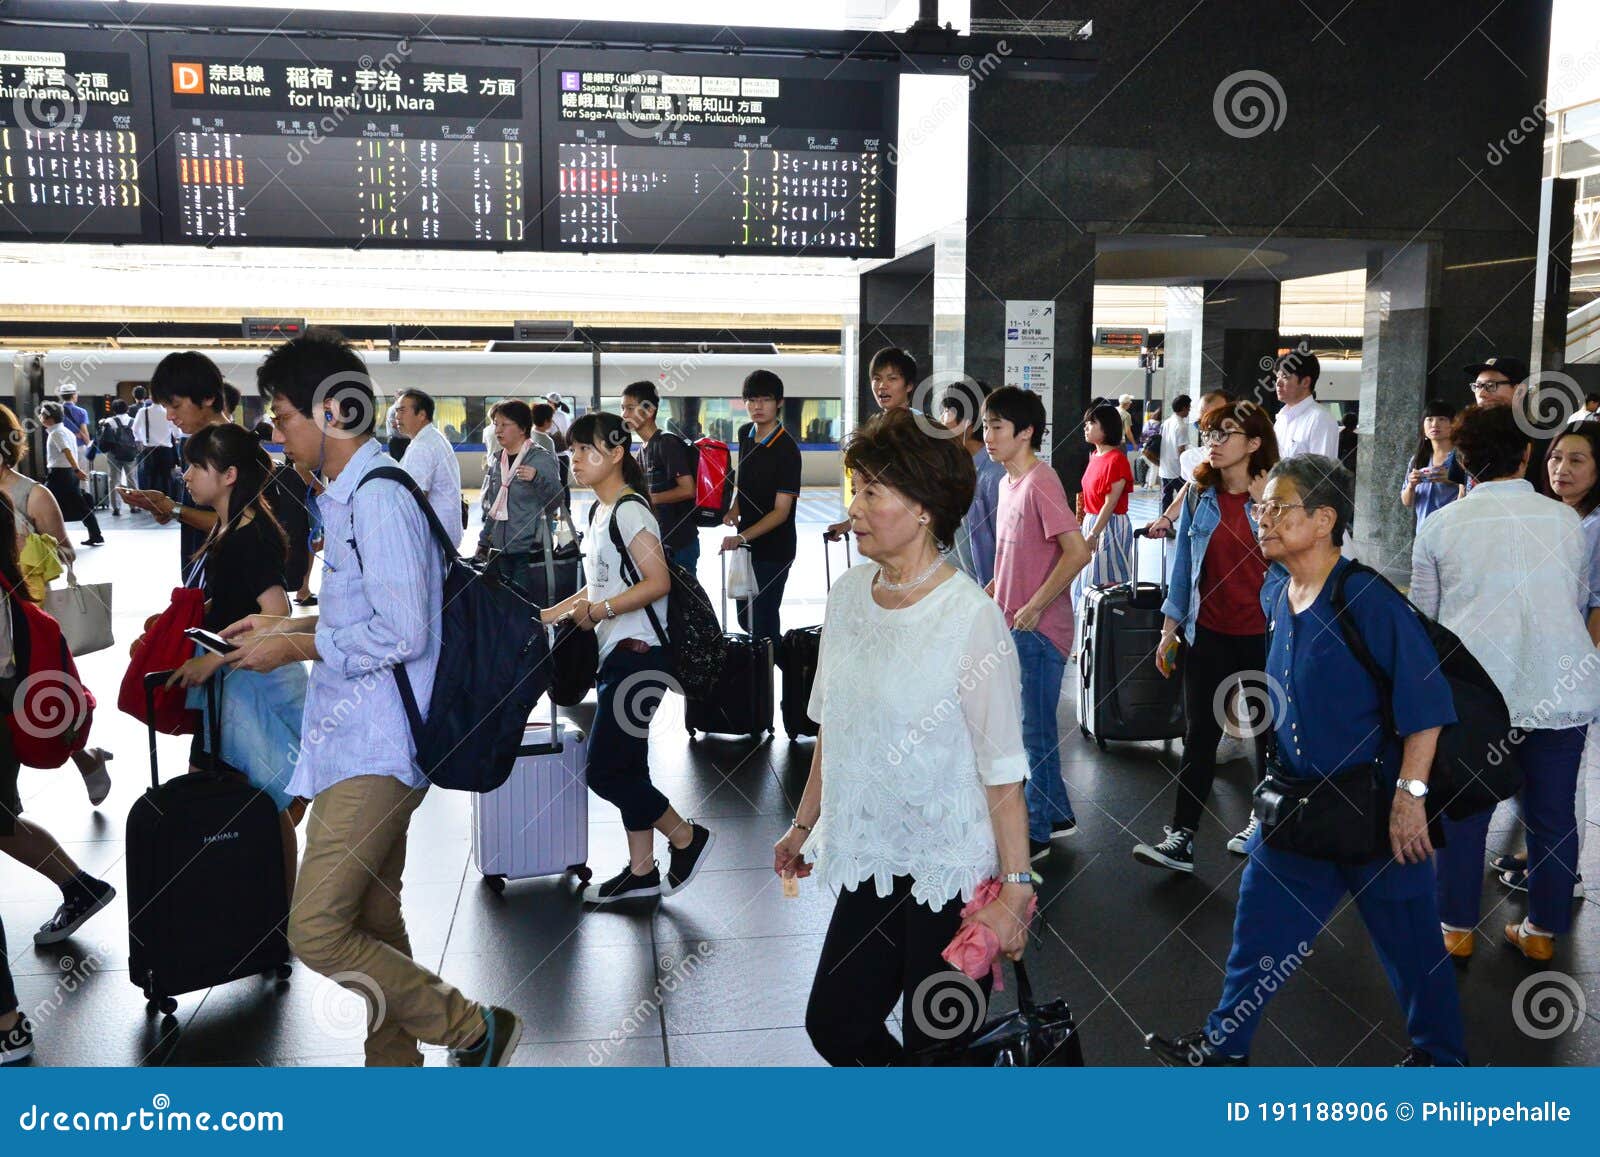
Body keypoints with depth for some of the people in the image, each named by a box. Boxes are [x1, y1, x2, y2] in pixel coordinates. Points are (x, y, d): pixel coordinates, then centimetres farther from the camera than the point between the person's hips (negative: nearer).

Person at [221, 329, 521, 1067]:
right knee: (371, 923, 17)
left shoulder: (378, 498, -17)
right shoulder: (352, 493, 15)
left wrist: (295, 647, -13)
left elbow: (400, 632, -22)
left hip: (374, 749, -10)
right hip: (359, 739, 10)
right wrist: (290, 623, 14)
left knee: (317, 932, -11)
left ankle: (475, 1031, 3)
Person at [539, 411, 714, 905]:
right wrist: (552, 614, 16)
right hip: (616, 655, 10)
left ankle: (687, 838, 9)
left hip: (637, 654, -10)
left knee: (605, 770, -7)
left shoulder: (629, 510, -14)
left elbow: (658, 582, -22)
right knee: (625, 767, 13)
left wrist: (598, 611, -23)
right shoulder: (601, 511, 15)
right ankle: (642, 871, 22)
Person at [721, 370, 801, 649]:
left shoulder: (786, 450, -19)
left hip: (773, 550, -8)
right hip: (745, 544, 8)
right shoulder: (745, 434, 4)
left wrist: (743, 537, -33)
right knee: (745, 620, 17)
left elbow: (781, 511, -22)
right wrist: (734, 509, 5)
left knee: (762, 625, -8)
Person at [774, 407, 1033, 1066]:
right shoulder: (848, 593, 2)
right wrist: (805, 825, 18)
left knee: (936, 1048, 4)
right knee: (834, 1026, 13)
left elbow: (1003, 770, -16)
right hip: (870, 860, 7)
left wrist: (1015, 887, -16)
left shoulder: (971, 616, -18)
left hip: (952, 870, -6)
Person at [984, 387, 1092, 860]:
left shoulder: (1041, 483, -18)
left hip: (1038, 628, -9)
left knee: (1035, 731, 2)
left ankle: (1036, 833, 15)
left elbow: (1077, 552, -25)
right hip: (1012, 625, 9)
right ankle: (1057, 815, 32)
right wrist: (992, 590, 12)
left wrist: (1033, 607, -21)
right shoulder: (1008, 482, 11)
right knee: (1031, 726, 18)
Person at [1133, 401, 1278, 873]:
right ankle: (1182, 838, 4)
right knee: (1199, 734, 2)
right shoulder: (1199, 496, 3)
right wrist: (1170, 630, 7)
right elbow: (1183, 565, 8)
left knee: (1268, 730, 13)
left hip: (1262, 635, -3)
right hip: (1208, 634, 3)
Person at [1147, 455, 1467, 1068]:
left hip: (1372, 800, -7)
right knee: (1262, 914, 13)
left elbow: (1425, 700, -20)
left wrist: (1410, 794, -22)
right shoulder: (1274, 593, 4)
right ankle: (1225, 1042, 26)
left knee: (1407, 935, 10)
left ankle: (1439, 1052, 32)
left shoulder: (1367, 597, -20)